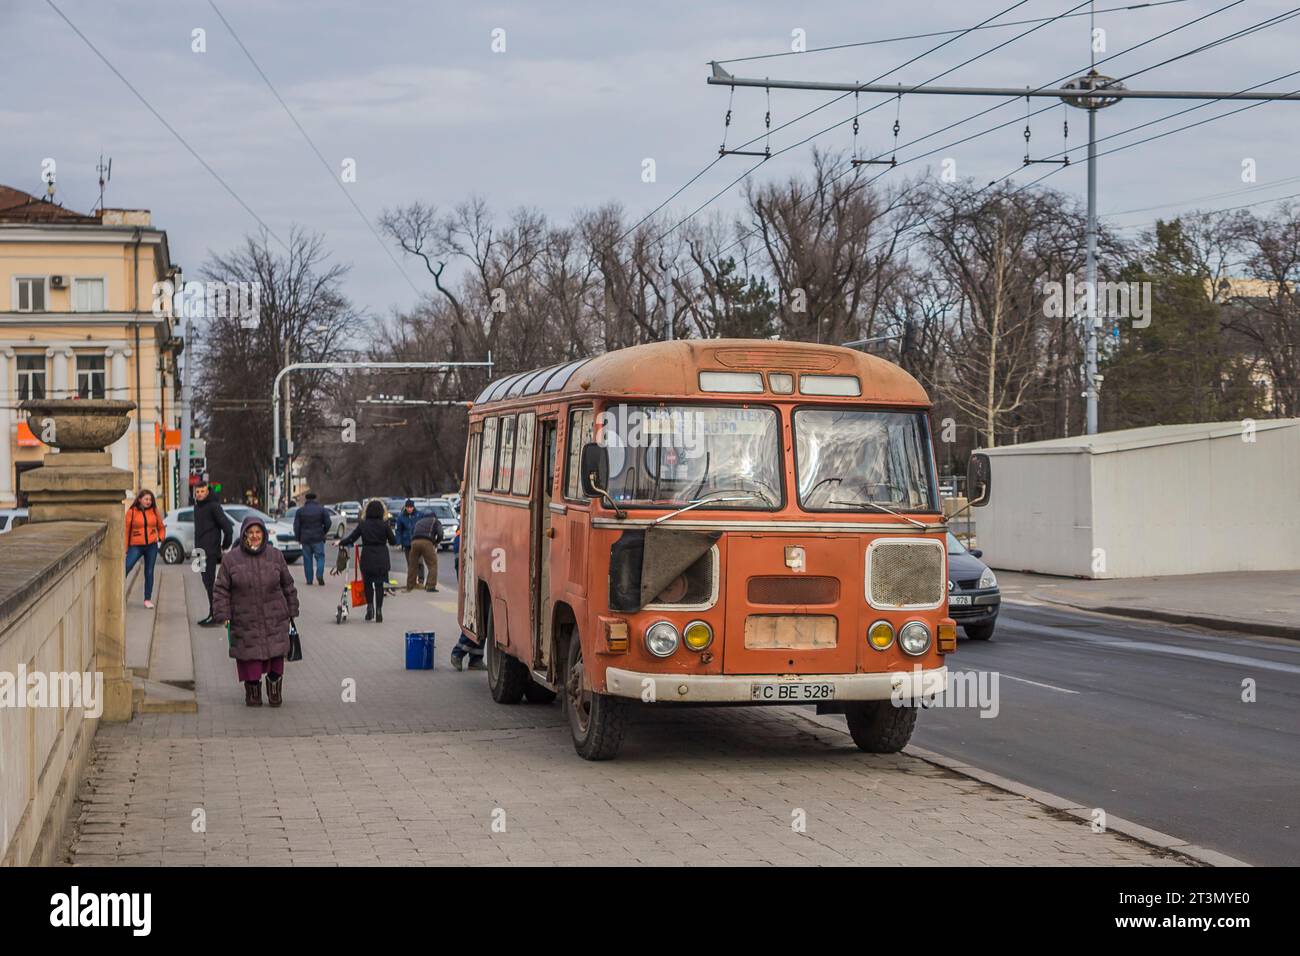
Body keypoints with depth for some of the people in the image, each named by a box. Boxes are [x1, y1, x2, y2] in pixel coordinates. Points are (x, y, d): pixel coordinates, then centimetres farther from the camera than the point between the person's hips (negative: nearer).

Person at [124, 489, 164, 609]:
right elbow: (126, 530, -2)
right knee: (126, 568, -15)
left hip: (151, 546, 3)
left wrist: (160, 538, 2)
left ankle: (148, 599, 13)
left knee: (149, 572, 6)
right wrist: (125, 548, -5)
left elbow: (160, 527, 20)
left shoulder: (154, 511, 6)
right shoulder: (132, 511, -3)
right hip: (136, 546, -3)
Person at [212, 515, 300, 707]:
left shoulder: (275, 556, 5)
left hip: (274, 620, 1)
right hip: (245, 622, -1)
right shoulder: (232, 559, -1)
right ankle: (253, 691, 20)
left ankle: (274, 690, 21)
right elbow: (221, 590, 2)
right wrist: (223, 615, -6)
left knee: (276, 655, 0)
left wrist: (291, 611, 14)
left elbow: (287, 585, 13)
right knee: (250, 657, 0)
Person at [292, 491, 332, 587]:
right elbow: (327, 523, 0)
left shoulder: (300, 511, 3)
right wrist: (324, 532, 17)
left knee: (307, 559, 6)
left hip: (305, 539, 1)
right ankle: (320, 575, -18)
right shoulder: (322, 510, 0)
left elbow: (296, 526, 2)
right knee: (320, 557, 4)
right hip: (318, 538, -1)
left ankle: (309, 580, 5)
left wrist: (298, 538, 9)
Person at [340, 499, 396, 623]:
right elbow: (393, 541, -2)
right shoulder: (384, 525, -7)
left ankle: (370, 606, 3)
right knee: (379, 585, 6)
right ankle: (378, 612, 1)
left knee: (368, 584, 17)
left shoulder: (362, 524, -5)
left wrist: (340, 543, 17)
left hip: (367, 558, 0)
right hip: (381, 559, 0)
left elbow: (351, 538, -1)